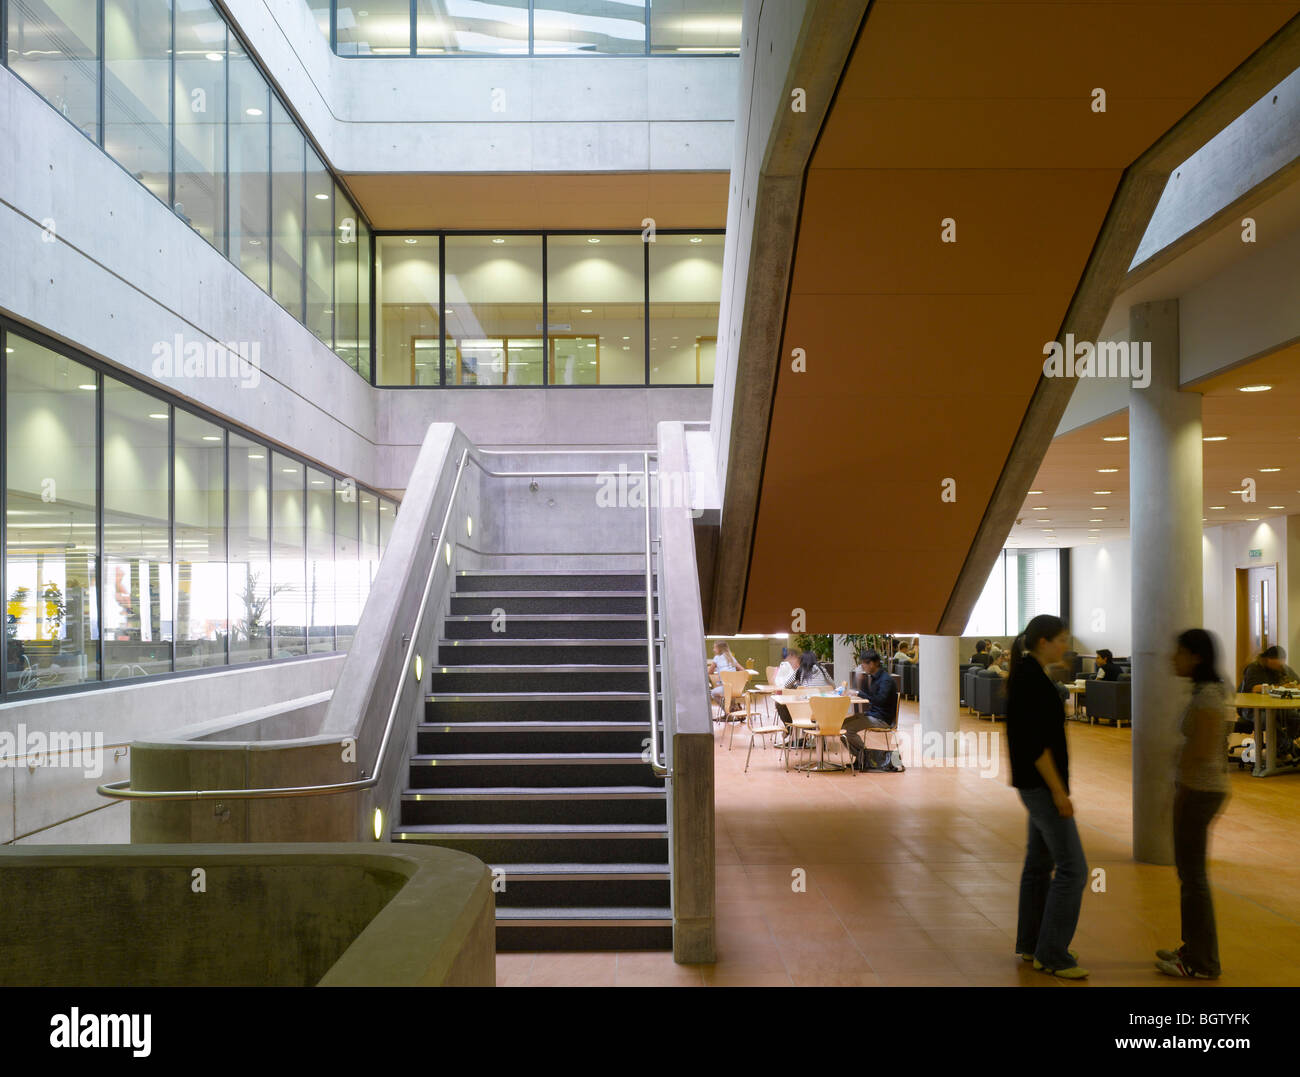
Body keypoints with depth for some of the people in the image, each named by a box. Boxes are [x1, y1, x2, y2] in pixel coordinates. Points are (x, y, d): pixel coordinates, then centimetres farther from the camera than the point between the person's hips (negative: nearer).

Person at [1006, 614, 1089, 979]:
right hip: (1042, 784, -10)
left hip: (1037, 784, 10)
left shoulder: (1029, 676, 11)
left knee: (1040, 862, 15)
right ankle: (1051, 954, 3)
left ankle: (1031, 945, 25)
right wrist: (1059, 791, -20)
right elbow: (1035, 743, -23)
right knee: (1072, 868, -5)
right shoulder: (1032, 680, -20)